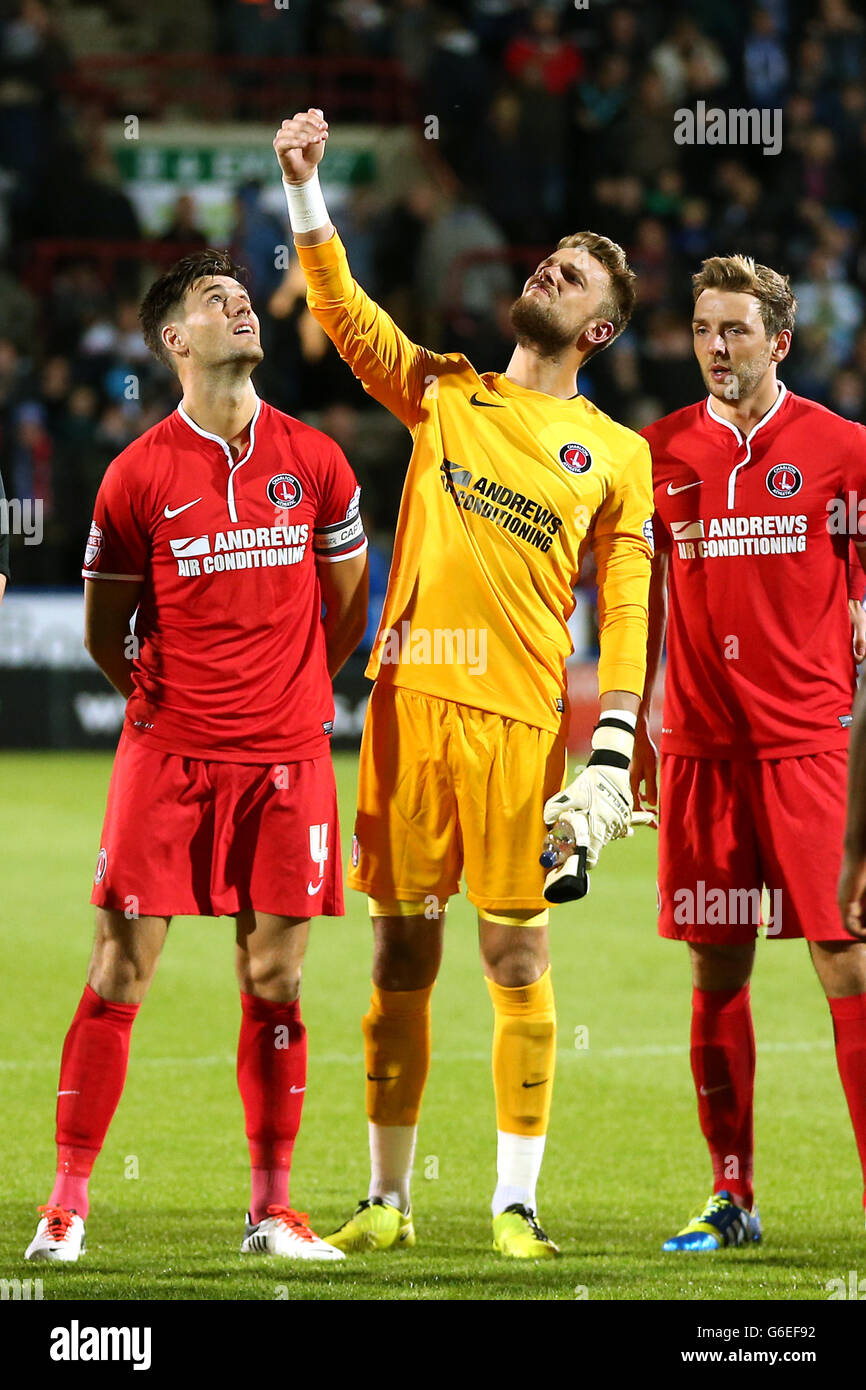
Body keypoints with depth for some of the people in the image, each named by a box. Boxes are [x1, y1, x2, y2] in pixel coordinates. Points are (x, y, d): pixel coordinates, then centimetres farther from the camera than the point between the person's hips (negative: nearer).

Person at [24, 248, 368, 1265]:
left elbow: (347, 604, 18)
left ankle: (271, 1209, 11)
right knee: (119, 971, -3)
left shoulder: (314, 463, 5)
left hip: (286, 758, 2)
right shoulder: (138, 475, -3)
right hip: (167, 754, -2)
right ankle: (67, 1204, 2)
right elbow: (102, 629, 8)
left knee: (275, 978, 4)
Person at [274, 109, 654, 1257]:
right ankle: (387, 1199, 11)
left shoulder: (618, 454, 9)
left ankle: (516, 1202, 5)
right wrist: (306, 189, -7)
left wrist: (613, 753, -6)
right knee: (402, 955, 4)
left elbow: (628, 609, 4)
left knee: (518, 959, -2)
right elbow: (343, 310, 5)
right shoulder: (444, 393, 14)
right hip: (411, 697, 2)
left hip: (519, 719, -2)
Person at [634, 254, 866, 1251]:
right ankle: (730, 1196, 10)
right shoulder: (660, 451, 8)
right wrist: (633, 734, 11)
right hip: (699, 746, 3)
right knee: (716, 968, 4)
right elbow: (642, 602, 15)